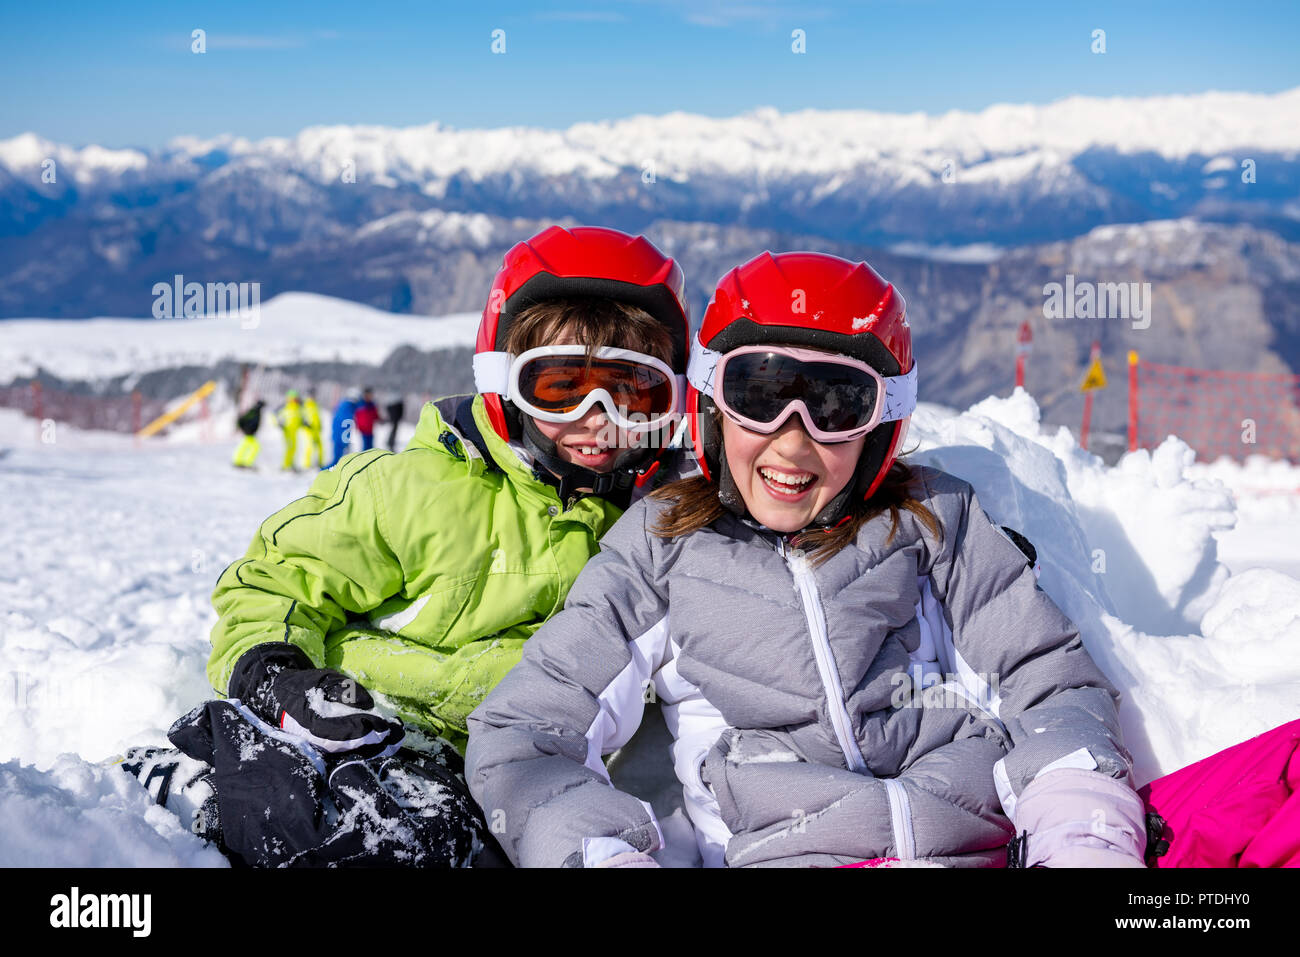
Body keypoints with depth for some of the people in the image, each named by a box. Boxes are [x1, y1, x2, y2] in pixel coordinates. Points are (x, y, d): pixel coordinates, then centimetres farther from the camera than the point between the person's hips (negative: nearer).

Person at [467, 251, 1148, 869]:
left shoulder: (934, 519, 17)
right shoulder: (664, 546, 13)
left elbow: (1052, 689, 12)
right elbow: (521, 738, 8)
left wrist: (1081, 833, -10)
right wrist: (606, 856, -12)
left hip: (987, 843, 3)